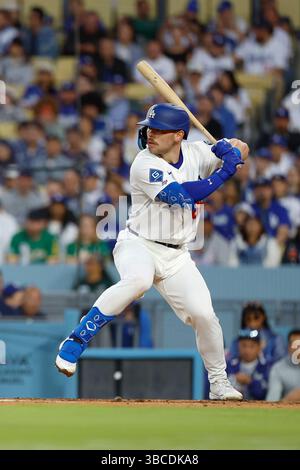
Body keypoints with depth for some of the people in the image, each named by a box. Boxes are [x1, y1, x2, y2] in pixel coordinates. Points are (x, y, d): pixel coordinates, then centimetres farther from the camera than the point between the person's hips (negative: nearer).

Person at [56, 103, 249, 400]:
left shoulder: (195, 153, 1)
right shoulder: (145, 165, -17)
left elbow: (242, 150, 11)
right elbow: (181, 194, -27)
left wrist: (227, 148, -13)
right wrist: (223, 173, -22)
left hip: (176, 255, 5)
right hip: (138, 245, -5)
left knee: (204, 315, -6)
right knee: (138, 279, -38)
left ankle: (219, 383, 16)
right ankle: (76, 341, -29)